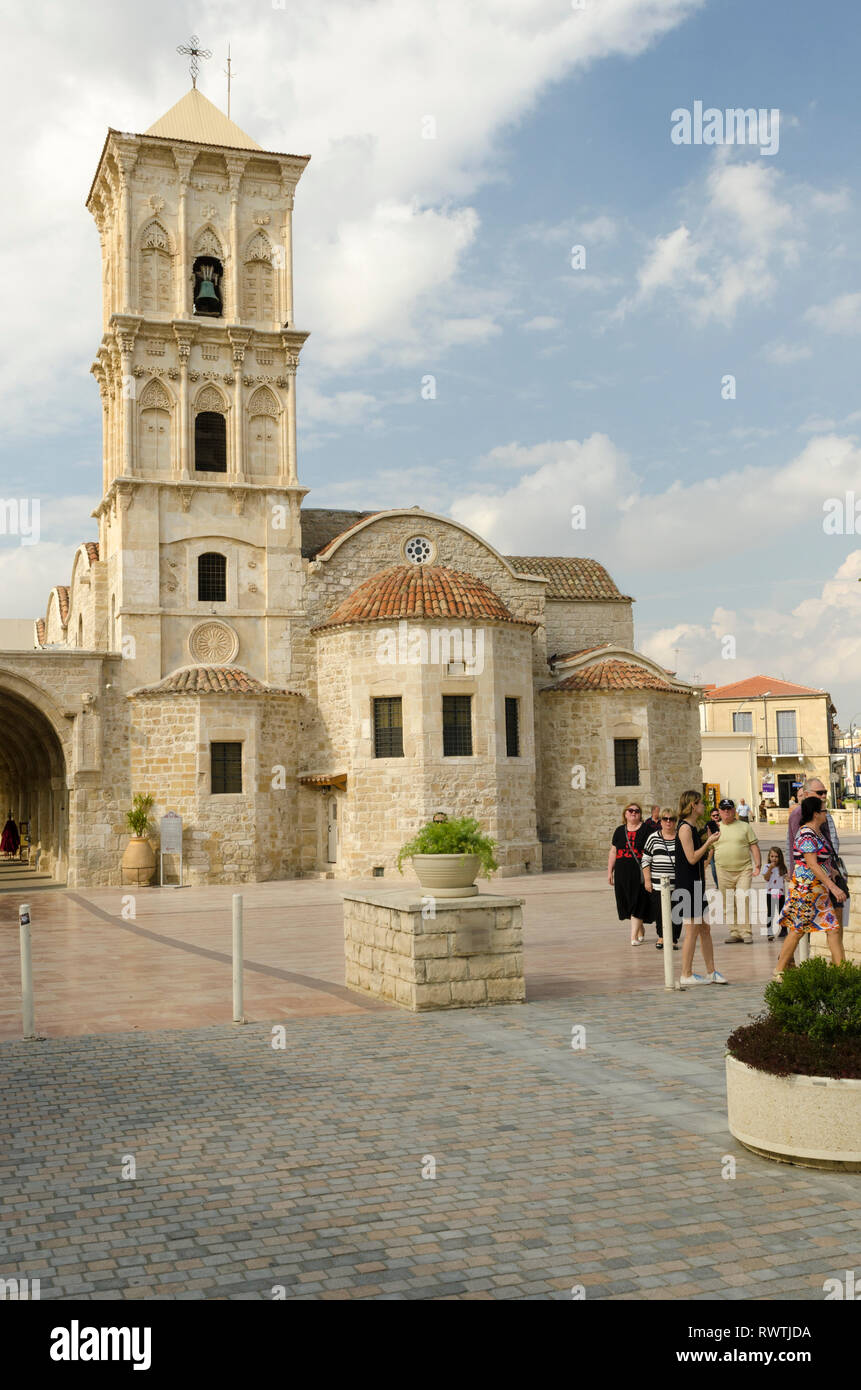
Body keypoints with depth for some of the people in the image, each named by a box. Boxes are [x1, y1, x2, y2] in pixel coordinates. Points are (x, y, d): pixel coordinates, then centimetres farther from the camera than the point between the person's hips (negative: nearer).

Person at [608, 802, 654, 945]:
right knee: (628, 902, 8)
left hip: (640, 872, -3)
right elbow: (613, 852, 14)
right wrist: (610, 871, 9)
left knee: (638, 903, -8)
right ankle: (640, 932, 26)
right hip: (622, 872, 4)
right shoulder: (619, 831, 11)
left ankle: (634, 936, -8)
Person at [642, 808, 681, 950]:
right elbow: (646, 860, 7)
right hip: (658, 884, 1)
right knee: (659, 912, 6)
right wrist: (647, 880, 1)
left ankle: (674, 939, 11)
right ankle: (661, 937, 24)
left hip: (677, 884, 0)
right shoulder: (653, 838, 5)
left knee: (676, 912, -1)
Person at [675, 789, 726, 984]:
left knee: (705, 928, 12)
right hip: (687, 886, -10)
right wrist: (709, 842, -14)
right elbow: (692, 858, -20)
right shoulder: (685, 828, -14)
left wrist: (708, 840, 13)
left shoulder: (694, 827, 15)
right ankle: (686, 975, 3)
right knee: (692, 930, -4)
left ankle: (711, 972, 17)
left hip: (697, 884, 10)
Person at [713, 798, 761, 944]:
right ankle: (734, 932, 11)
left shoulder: (745, 826, 7)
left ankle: (746, 932, -10)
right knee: (728, 904, 4)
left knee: (743, 900, -13)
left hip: (744, 870, -2)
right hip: (723, 871, 2)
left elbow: (754, 846, 6)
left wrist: (758, 864, -4)